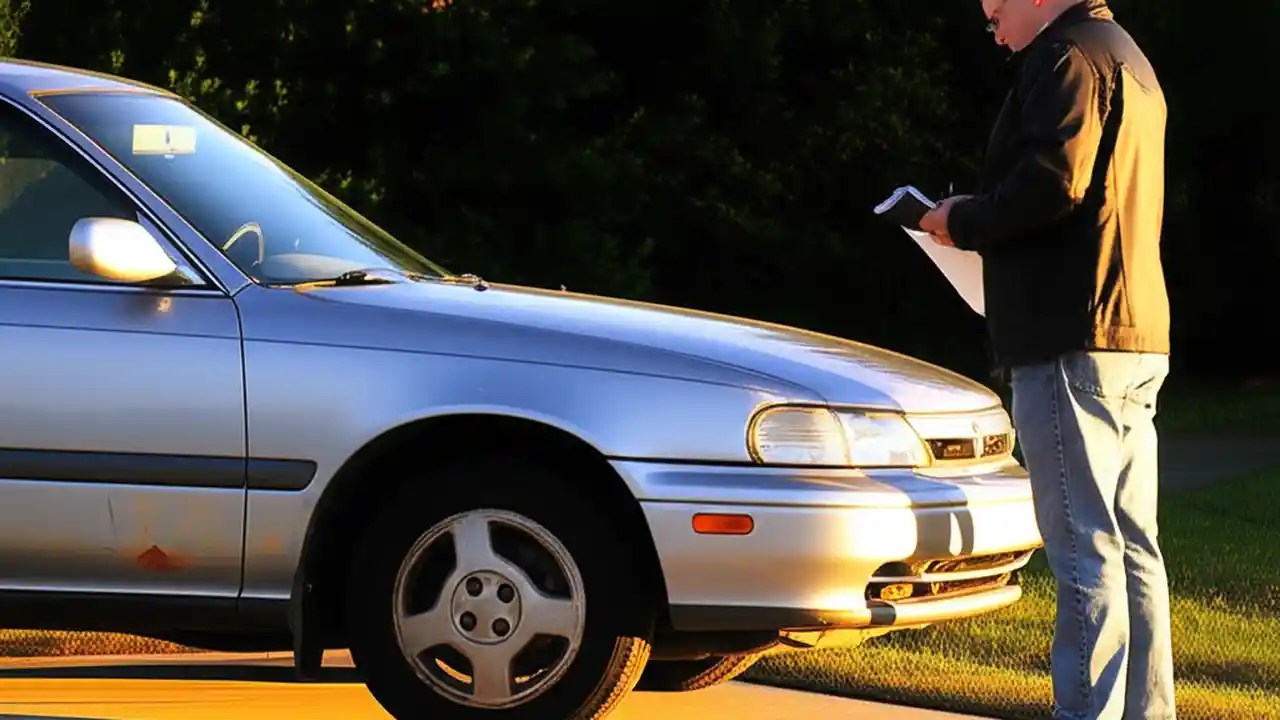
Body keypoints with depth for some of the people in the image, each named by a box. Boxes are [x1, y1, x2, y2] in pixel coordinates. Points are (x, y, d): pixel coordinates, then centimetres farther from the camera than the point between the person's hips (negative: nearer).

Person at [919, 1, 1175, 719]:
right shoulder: (1130, 61, 22)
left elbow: (1053, 180, -22)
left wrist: (967, 221, -6)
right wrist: (983, 221, 15)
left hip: (1071, 339, -10)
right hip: (1140, 335, 10)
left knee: (1084, 548, -11)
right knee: (1132, 546, 12)